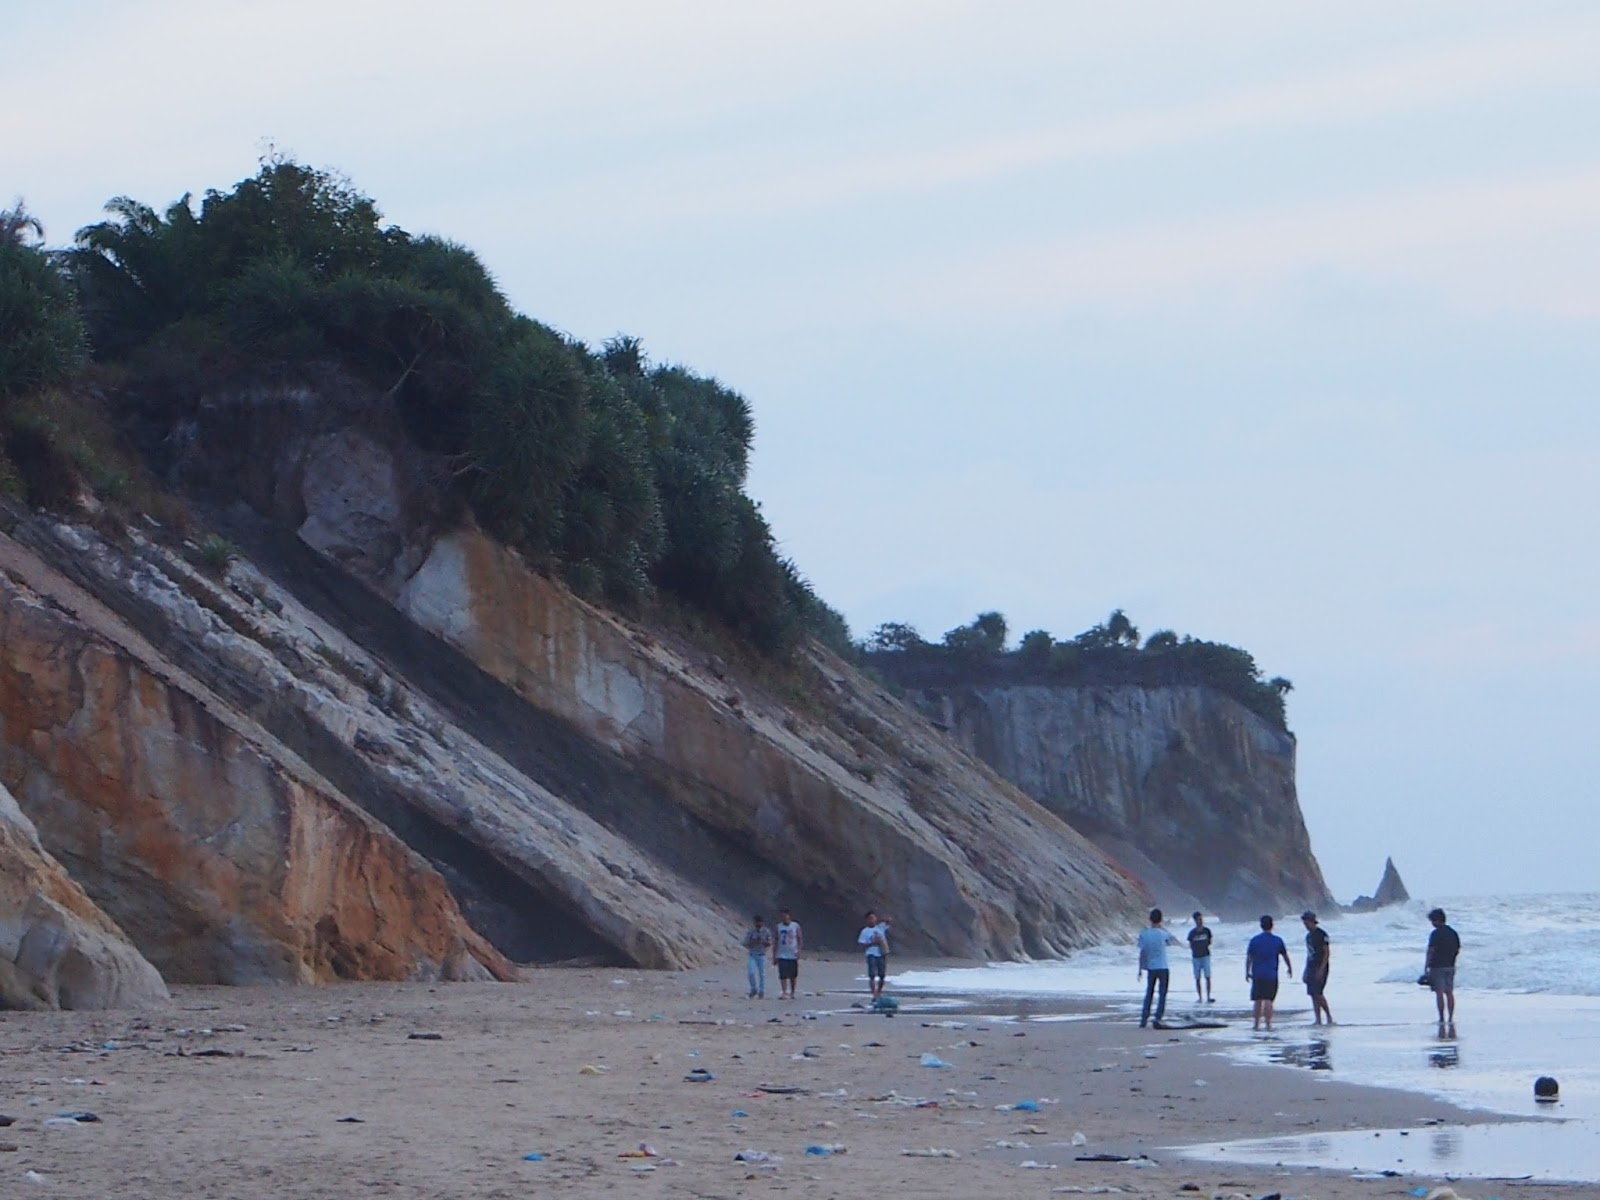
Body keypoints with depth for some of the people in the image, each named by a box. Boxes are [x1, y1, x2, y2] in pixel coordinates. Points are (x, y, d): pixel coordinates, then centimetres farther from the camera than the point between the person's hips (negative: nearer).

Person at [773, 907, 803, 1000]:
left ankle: (792, 993, 22)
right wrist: (774, 956, 5)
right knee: (783, 976, -10)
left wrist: (798, 950, -11)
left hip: (793, 955, 0)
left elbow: (799, 939, 4)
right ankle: (784, 993, -12)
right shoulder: (778, 927, 4)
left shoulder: (795, 926, 0)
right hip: (782, 955, 0)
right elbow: (775, 942, 8)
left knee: (793, 976, 7)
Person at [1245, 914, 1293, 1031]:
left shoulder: (1254, 940, -1)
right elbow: (1285, 956, 8)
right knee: (1268, 1000, 0)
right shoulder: (1277, 940, -1)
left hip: (1257, 975, 0)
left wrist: (1247, 972, 9)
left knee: (1258, 1000, 8)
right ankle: (1268, 1023, -8)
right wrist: (1290, 969, 23)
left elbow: (1249, 958, 0)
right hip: (1272, 975, 0)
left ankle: (1257, 1023, 10)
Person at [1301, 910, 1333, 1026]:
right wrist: (1306, 971, 17)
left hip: (1320, 968, -8)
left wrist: (1321, 969, -20)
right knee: (1313, 995, 4)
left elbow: (1327, 953, -13)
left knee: (1317, 993, -14)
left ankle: (1329, 1016, -3)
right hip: (1311, 968, 8)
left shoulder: (1322, 934, -10)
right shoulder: (1308, 936, 15)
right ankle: (1318, 1019, 5)